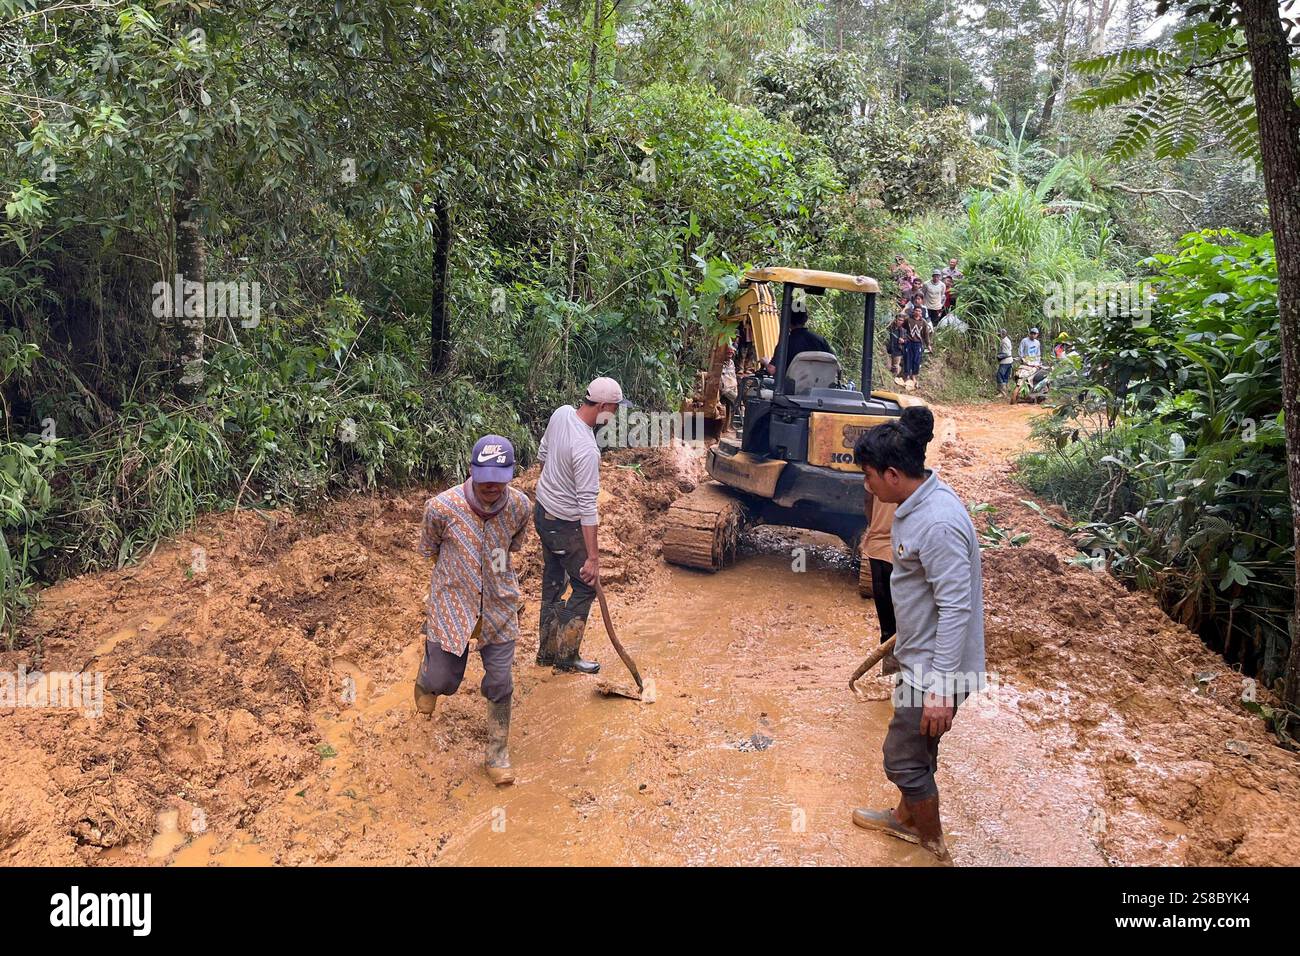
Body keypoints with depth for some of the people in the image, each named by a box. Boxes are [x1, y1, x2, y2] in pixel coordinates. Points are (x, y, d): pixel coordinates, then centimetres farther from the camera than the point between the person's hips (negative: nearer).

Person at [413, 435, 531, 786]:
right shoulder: (441, 507, -23)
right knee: (444, 681, 10)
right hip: (451, 606, -1)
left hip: (499, 606, 2)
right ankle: (428, 676, 50)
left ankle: (497, 753, 28)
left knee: (500, 684, 6)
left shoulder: (519, 505, -15)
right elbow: (428, 550, -2)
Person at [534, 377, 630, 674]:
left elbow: (543, 454, 13)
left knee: (553, 582, 19)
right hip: (564, 524, -9)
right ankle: (566, 656, 16)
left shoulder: (561, 413, -5)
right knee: (585, 586, 6)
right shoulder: (586, 448, -31)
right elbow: (587, 506, -29)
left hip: (543, 512, 9)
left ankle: (547, 651, 30)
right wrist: (593, 557, -24)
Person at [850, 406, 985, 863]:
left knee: (903, 756, 6)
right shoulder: (917, 503, 2)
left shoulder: (937, 522, -30)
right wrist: (904, 637, 27)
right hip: (919, 656, 9)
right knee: (915, 749, 26)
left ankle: (934, 846, 28)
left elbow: (956, 608, -29)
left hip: (936, 665, -9)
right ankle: (907, 818, 47)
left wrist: (940, 689, -27)